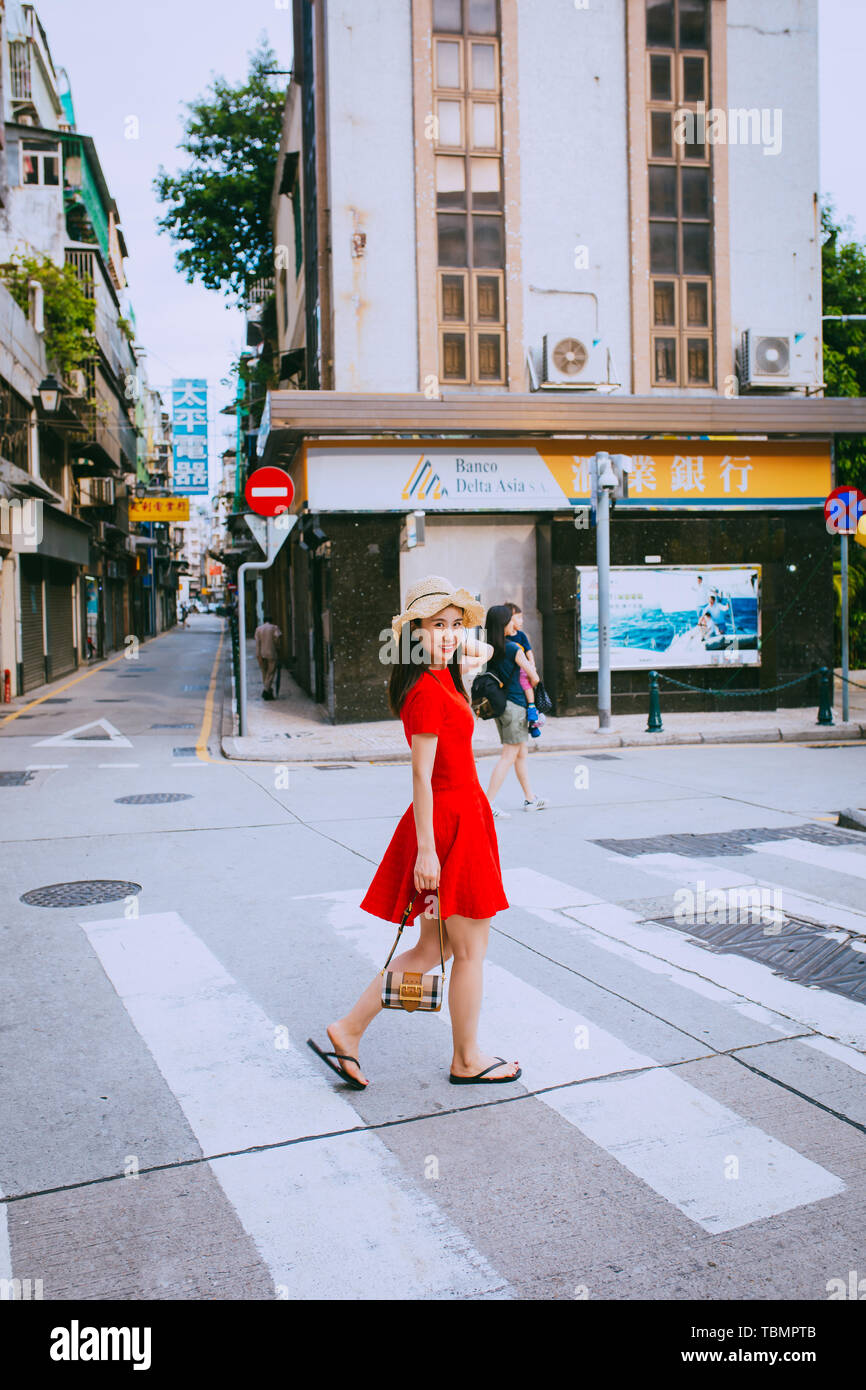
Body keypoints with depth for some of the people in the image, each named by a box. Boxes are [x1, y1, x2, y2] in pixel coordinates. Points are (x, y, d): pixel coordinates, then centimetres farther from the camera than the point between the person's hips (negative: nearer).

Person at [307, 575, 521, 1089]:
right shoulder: (428, 691, -18)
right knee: (471, 949, 6)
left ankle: (348, 1031, 19)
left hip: (463, 819, 10)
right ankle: (467, 1060, 24)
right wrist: (426, 849, -21)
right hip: (450, 825, -10)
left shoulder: (442, 678, 10)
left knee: (435, 947, 15)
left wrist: (466, 666, 26)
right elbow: (422, 776, -21)